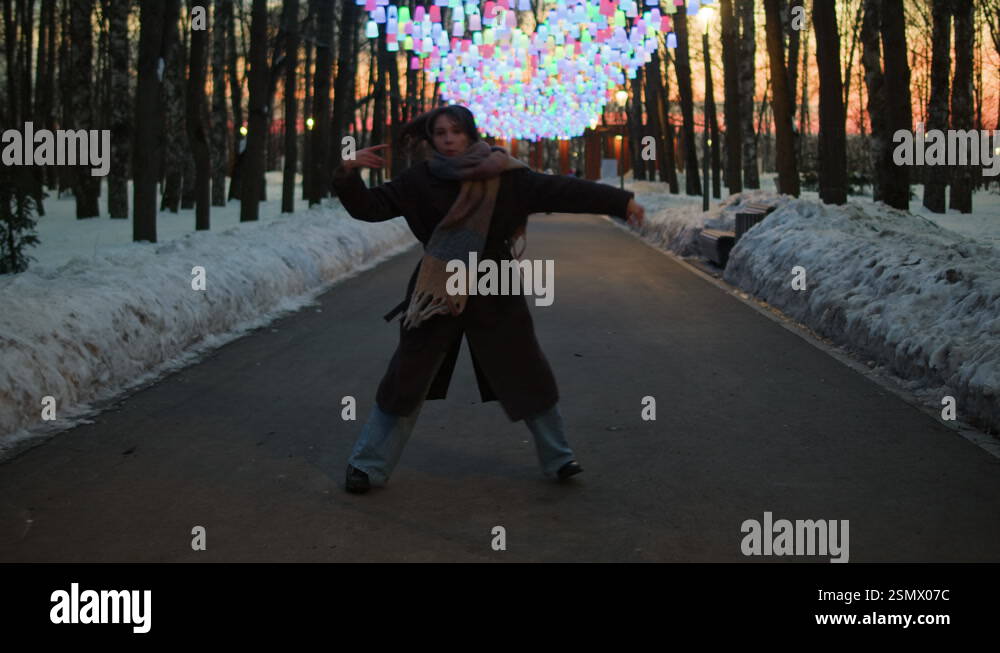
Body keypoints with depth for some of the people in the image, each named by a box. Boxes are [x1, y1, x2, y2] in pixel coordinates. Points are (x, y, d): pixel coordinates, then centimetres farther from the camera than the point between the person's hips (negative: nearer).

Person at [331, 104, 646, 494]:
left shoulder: (504, 176, -6)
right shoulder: (420, 181, -3)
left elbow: (560, 191, -7)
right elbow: (370, 207, -3)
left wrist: (620, 201, -10)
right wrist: (349, 176, -22)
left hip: (495, 295, 0)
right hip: (436, 294, 0)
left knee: (528, 377, 8)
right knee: (404, 382, 4)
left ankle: (558, 458, 27)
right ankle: (368, 466, 17)